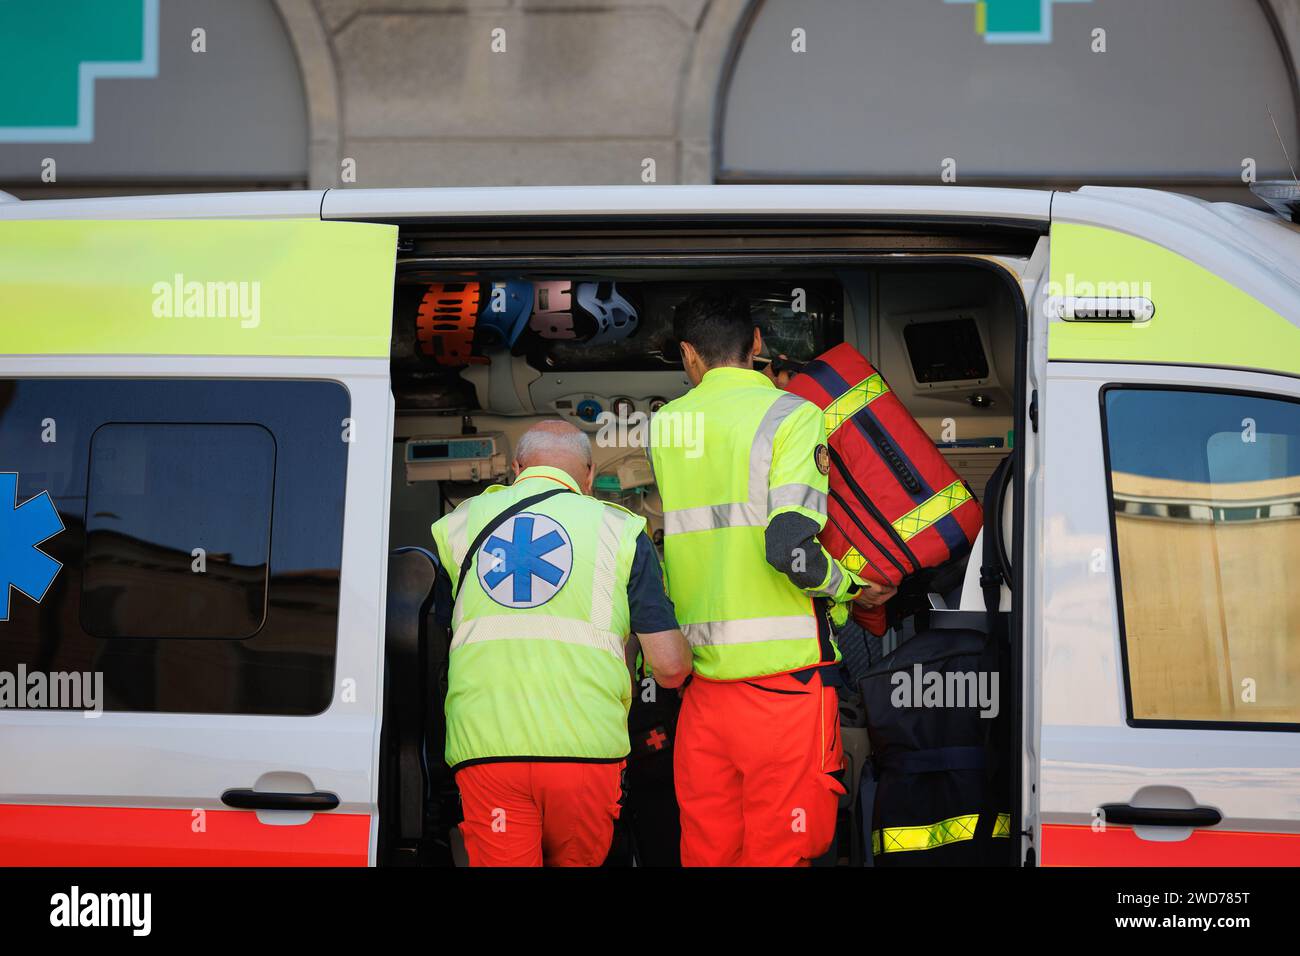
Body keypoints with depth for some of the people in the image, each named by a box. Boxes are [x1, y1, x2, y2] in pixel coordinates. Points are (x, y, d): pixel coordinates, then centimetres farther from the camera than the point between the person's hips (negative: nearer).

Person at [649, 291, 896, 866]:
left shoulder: (663, 427, 12)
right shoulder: (790, 415, -5)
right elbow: (790, 548, -17)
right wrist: (852, 589, 0)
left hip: (701, 682, 5)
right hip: (782, 669, -5)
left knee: (706, 848, 11)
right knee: (779, 852, -1)